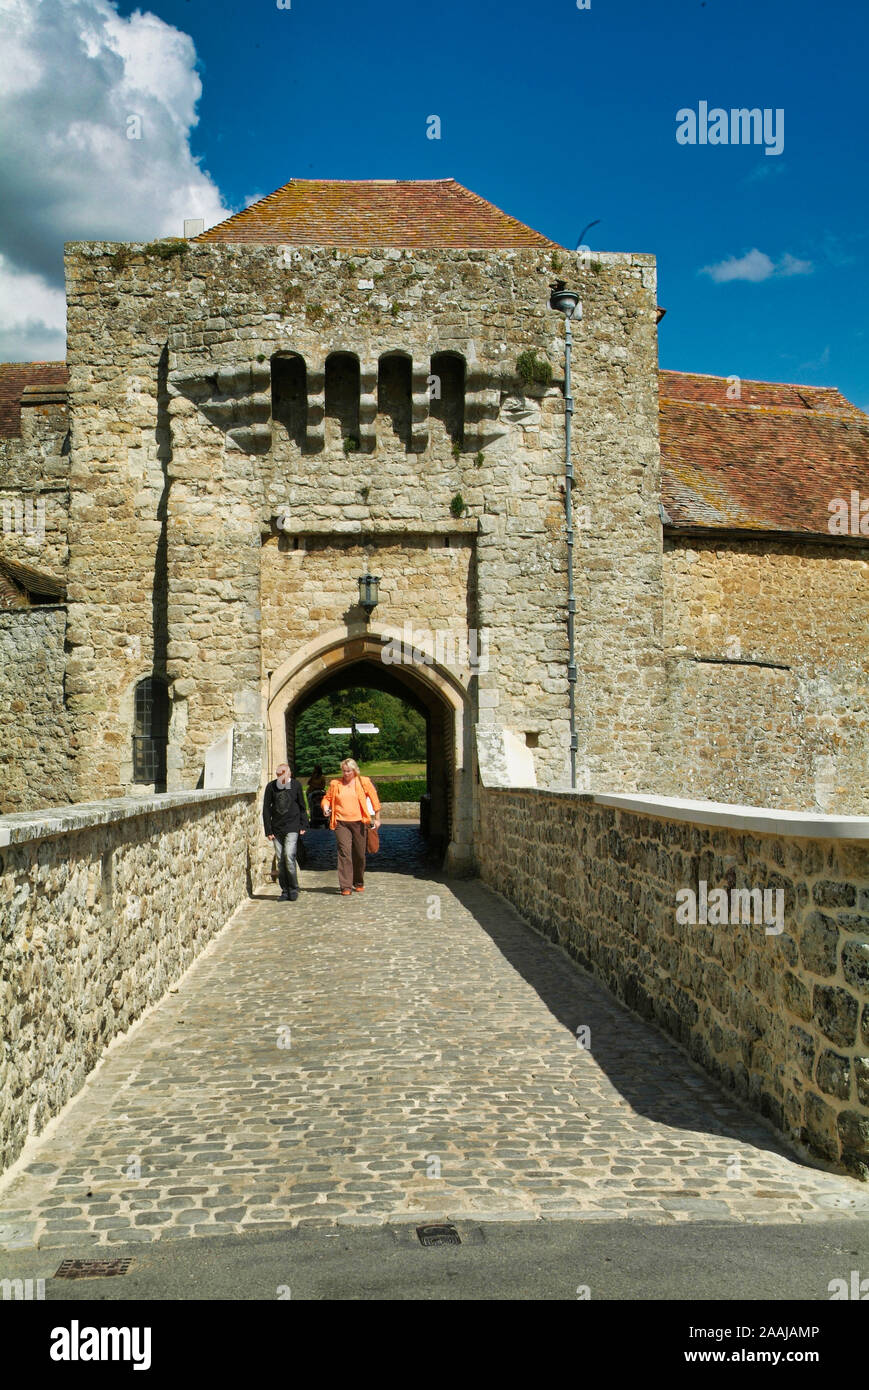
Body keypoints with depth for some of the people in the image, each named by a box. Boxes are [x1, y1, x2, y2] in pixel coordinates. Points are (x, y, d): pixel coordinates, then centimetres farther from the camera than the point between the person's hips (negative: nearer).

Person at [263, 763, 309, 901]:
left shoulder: (296, 784, -1)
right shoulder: (271, 787, -1)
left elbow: (302, 806, 9)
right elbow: (266, 809, 3)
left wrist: (303, 825, 5)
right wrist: (268, 830, -1)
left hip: (292, 828, -2)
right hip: (276, 829, 2)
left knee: (289, 856, -14)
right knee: (280, 860, 3)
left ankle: (293, 889, 0)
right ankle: (285, 890, 13)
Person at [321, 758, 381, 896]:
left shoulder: (364, 782, 4)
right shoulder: (335, 784, 8)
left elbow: (374, 799, 6)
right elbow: (327, 798, 17)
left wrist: (377, 818, 4)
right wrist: (326, 807, -5)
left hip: (359, 823, 0)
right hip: (341, 823, 0)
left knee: (359, 855, 7)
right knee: (344, 853, -10)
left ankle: (359, 883, 26)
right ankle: (345, 886, -11)